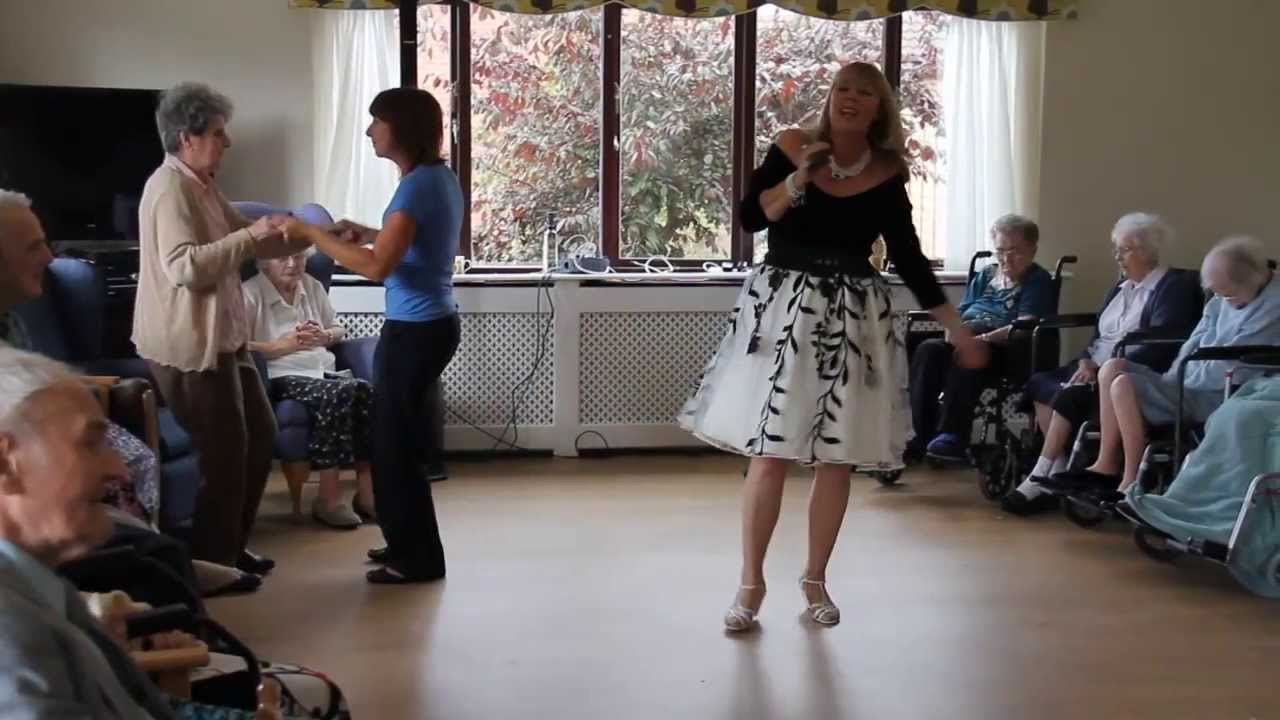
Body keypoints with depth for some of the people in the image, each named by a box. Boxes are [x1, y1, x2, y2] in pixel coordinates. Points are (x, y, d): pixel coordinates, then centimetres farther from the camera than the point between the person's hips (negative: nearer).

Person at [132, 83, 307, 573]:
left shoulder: (202, 184, 14)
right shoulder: (170, 188, -18)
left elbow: (238, 246, 21)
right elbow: (185, 266, -30)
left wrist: (292, 237, 9)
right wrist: (252, 235, -28)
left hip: (221, 337, 11)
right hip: (188, 347, -11)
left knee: (260, 433, 16)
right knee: (225, 452, -3)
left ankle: (231, 548, 27)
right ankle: (212, 565, 11)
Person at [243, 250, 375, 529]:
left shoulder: (313, 287, 19)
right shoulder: (250, 293, -2)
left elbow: (338, 329, 27)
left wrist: (324, 336, 3)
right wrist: (282, 345, -18)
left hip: (323, 372, 6)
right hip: (282, 379, -6)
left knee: (364, 389, -26)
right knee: (337, 394, -34)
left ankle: (367, 490, -21)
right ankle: (327, 498, -26)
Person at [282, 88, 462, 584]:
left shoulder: (418, 185, -19)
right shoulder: (440, 178, 10)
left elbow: (377, 267, -27)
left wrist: (311, 233, -19)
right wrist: (367, 233, 16)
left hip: (415, 332, -10)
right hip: (432, 326, 10)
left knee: (394, 446, 2)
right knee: (404, 441, 19)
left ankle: (418, 559, 12)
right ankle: (409, 545, 30)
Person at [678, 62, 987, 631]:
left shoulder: (886, 177, 3)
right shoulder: (791, 149, 0)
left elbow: (909, 258, 7)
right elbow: (750, 217, -5)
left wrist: (955, 327, 6)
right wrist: (799, 178, -18)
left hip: (851, 320, 2)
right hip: (781, 310, -2)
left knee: (836, 457, 5)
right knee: (768, 452, -3)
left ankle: (815, 578, 23)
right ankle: (751, 582, 11)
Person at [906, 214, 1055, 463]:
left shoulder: (1038, 281, 6)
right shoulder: (985, 276, 25)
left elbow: (1025, 325, -10)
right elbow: (960, 313, 23)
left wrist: (985, 338, -22)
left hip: (1005, 348, -6)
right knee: (928, 350, -27)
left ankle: (953, 436, -41)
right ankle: (922, 434, -33)